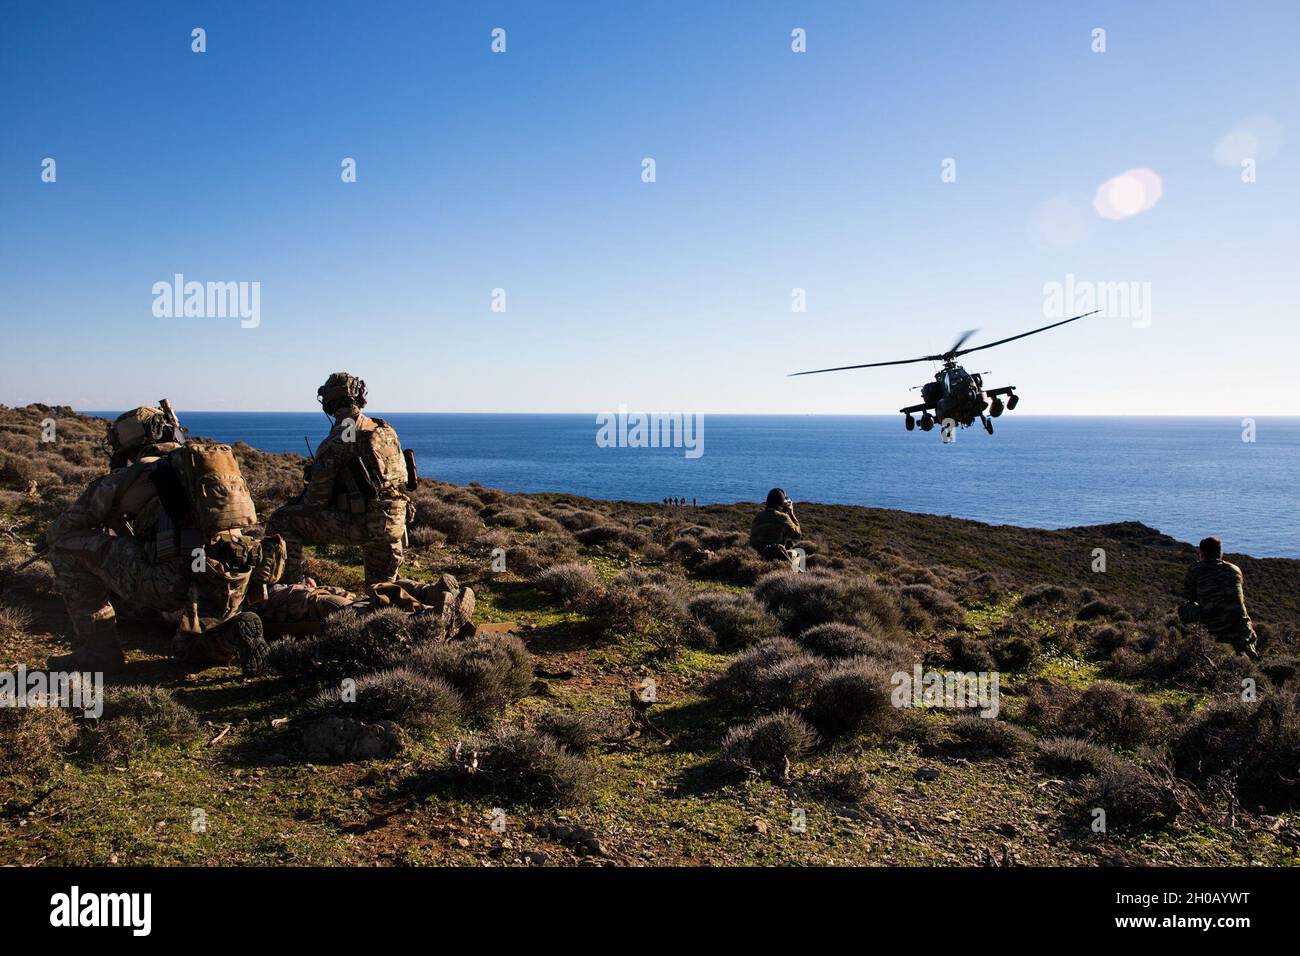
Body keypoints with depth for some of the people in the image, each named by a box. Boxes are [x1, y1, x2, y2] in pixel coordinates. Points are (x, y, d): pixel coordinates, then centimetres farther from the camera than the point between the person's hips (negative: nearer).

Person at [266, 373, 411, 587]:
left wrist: (296, 505, 14)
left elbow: (317, 496, -7)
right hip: (394, 524, 6)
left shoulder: (335, 442, -11)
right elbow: (403, 478, 14)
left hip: (360, 523, -6)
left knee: (281, 521, 3)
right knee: (381, 587, 28)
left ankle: (290, 588, 3)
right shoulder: (386, 430, 9)